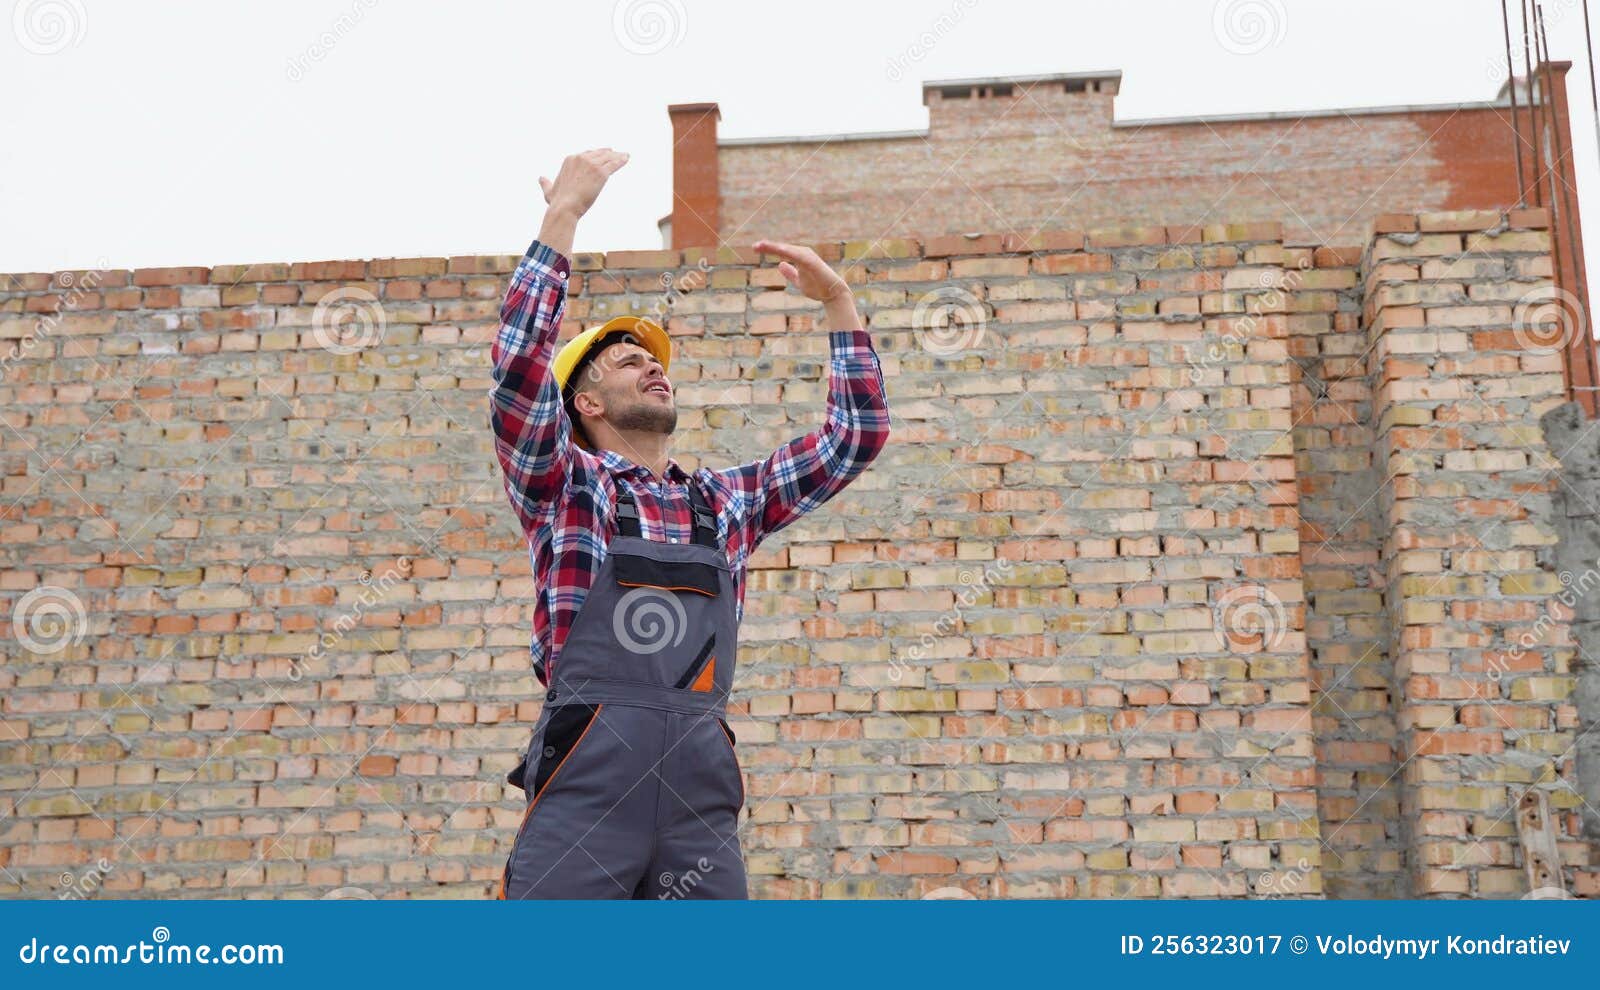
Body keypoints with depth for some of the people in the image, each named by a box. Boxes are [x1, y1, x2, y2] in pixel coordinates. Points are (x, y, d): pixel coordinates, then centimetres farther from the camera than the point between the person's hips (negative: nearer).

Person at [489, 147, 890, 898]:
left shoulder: (727, 501, 21)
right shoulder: (565, 486, 10)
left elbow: (856, 436, 22)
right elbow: (518, 369, -6)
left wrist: (836, 300, 19)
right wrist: (561, 216, -4)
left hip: (702, 779, 4)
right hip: (588, 773, -4)